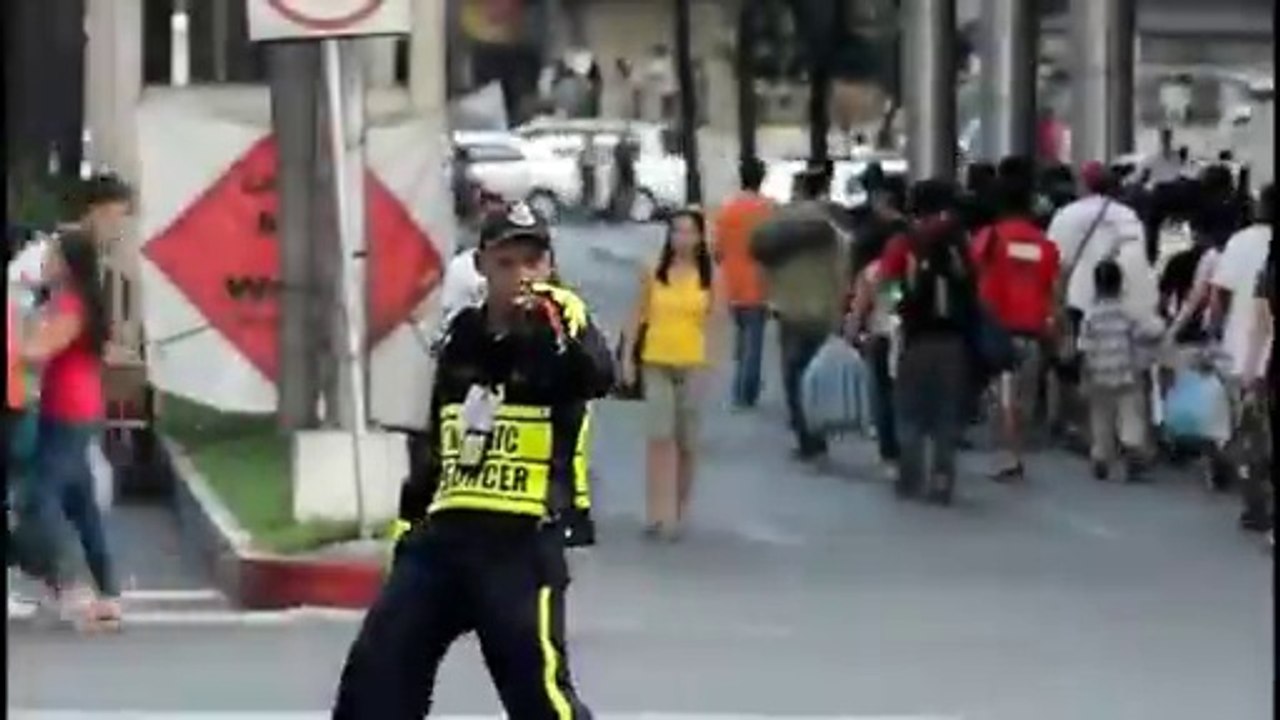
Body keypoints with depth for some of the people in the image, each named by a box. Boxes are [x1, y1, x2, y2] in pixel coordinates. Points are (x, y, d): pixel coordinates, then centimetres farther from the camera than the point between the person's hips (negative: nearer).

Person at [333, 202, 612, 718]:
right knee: (377, 668, 6)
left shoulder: (560, 333, -4)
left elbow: (597, 379, -28)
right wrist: (411, 516, 23)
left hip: (522, 539, -6)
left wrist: (553, 331, -45)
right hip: (444, 531, 6)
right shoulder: (463, 337, 14)